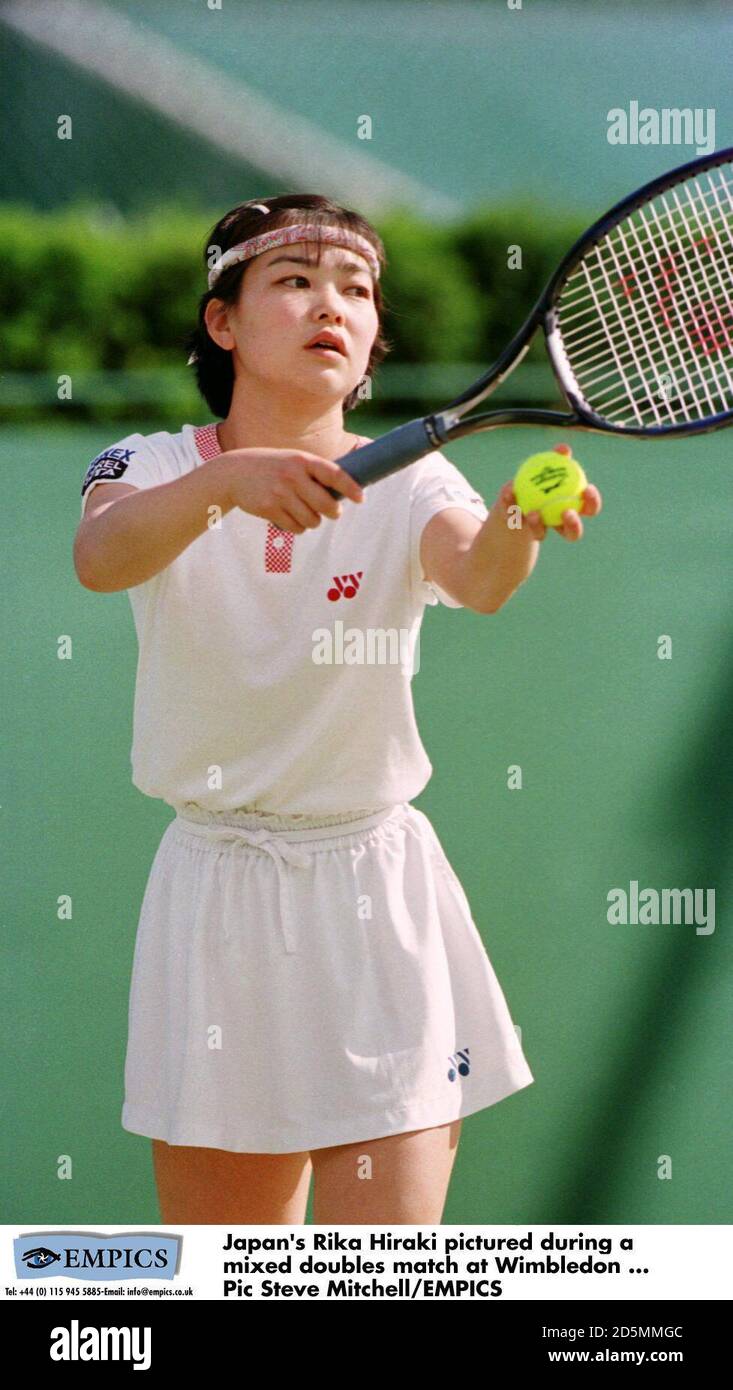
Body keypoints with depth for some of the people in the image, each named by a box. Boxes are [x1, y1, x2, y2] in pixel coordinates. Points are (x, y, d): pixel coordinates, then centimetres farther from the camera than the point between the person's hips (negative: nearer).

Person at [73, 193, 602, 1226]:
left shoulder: (408, 486, -2)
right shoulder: (152, 469, -1)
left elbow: (477, 579, -25)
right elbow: (99, 557, -25)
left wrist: (517, 523, -49)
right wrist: (228, 481, -44)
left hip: (378, 903, -1)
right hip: (216, 899, 1)